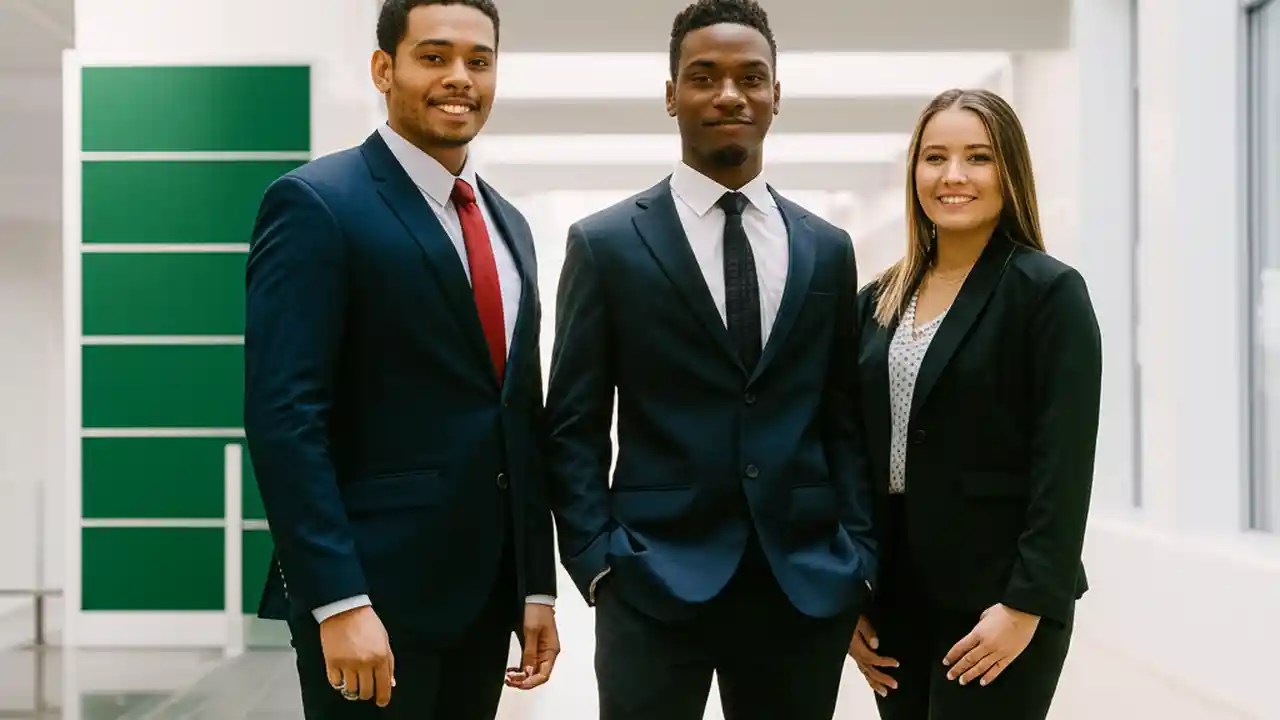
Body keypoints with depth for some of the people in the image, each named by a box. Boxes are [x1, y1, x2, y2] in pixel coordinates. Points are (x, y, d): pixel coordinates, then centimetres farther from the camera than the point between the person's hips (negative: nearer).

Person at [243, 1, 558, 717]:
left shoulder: (508, 225, 15)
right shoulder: (317, 203, -9)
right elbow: (284, 417, -16)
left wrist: (538, 584, 13)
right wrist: (339, 601, -21)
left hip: (487, 591, 7)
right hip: (374, 589, -7)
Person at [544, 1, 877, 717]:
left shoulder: (827, 249, 10)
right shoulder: (606, 244, 2)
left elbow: (846, 421, 11)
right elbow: (574, 426, 0)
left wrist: (858, 562, 2)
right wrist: (598, 561, -8)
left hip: (807, 583, 3)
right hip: (654, 582, -3)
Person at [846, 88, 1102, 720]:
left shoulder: (1049, 292, -7)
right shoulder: (878, 301, 9)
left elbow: (1065, 465, -12)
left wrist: (1027, 605, -17)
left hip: (996, 598, -5)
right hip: (894, 594, 5)